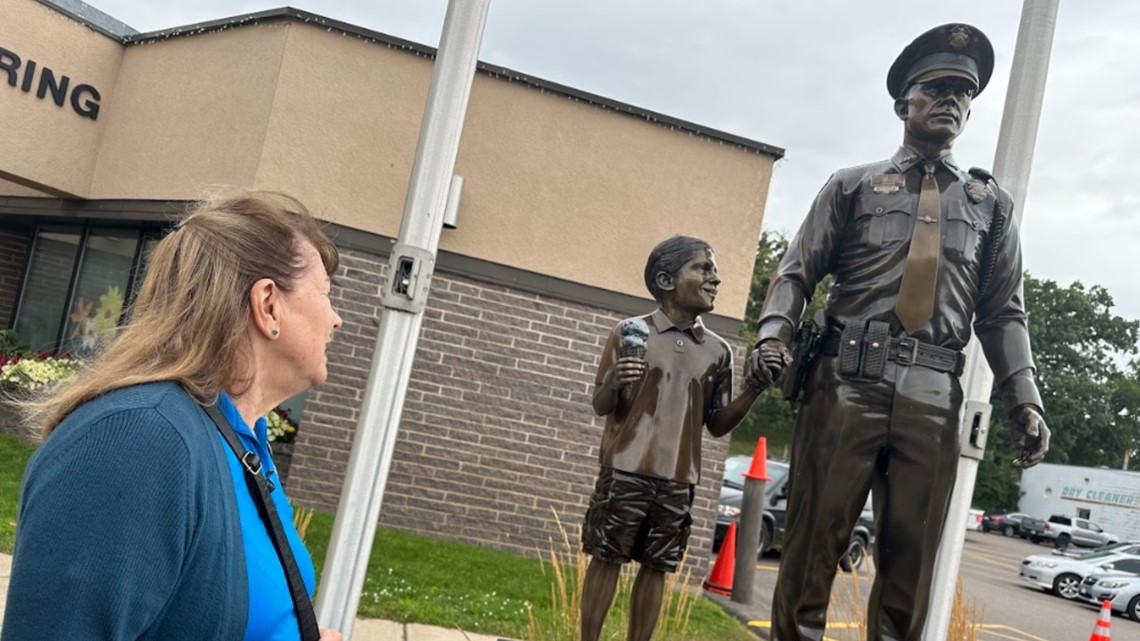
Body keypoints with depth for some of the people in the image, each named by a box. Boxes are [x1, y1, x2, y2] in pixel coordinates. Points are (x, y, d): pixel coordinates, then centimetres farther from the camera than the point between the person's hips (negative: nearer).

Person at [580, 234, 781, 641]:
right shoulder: (632, 332, -1)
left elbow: (717, 425, 10)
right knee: (606, 558, 3)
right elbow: (601, 406, 2)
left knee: (657, 567, 7)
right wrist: (614, 383, -21)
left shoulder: (718, 352, 7)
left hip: (678, 478, 3)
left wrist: (752, 390, -6)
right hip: (626, 470, -3)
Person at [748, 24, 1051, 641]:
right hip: (847, 382, -1)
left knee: (911, 560, 4)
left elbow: (1003, 312, 14)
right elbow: (797, 270, 7)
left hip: (933, 397, 2)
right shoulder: (852, 185, 13)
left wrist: (1023, 400, 2)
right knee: (813, 539, -1)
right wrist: (774, 333, -12)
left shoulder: (991, 203, 18)